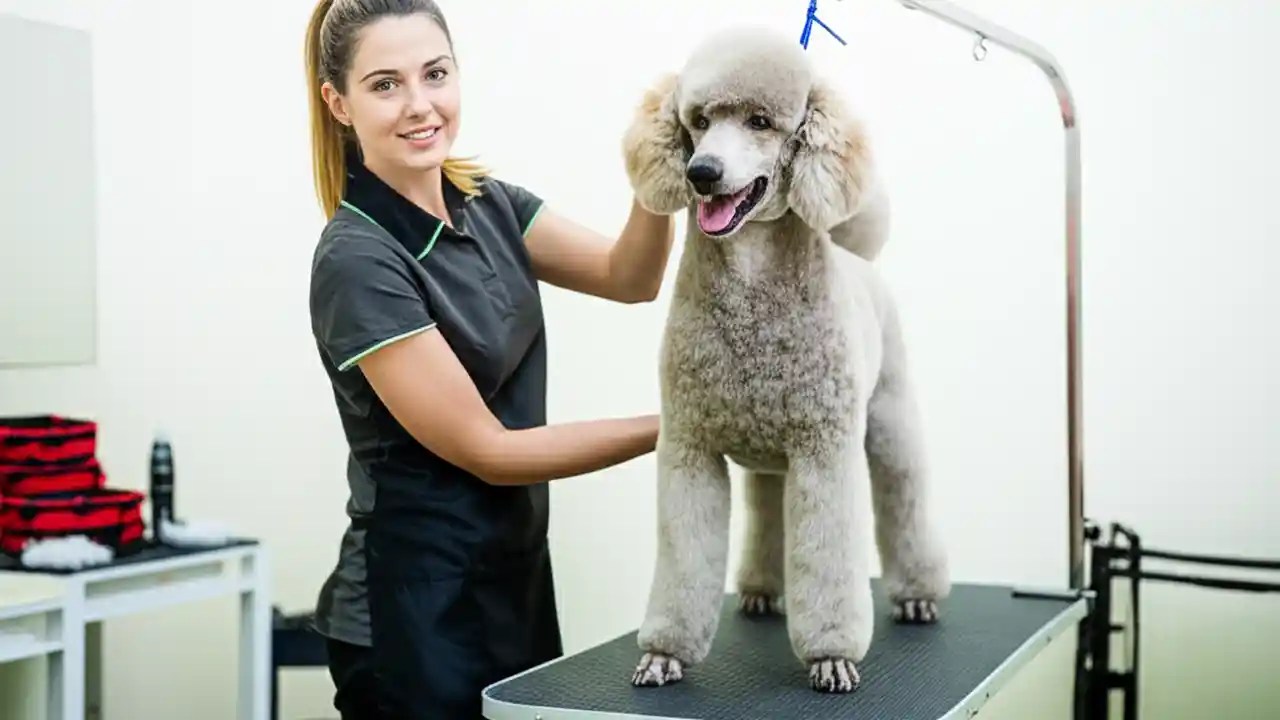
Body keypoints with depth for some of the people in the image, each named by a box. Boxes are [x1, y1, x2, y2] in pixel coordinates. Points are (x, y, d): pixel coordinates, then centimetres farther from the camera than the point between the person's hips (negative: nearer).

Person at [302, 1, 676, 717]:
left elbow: (629, 277, -6)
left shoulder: (489, 204, 4)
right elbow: (486, 450, -18)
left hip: (515, 583, 7)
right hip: (416, 609, -7)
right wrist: (672, 424, -15)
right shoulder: (357, 261, -19)